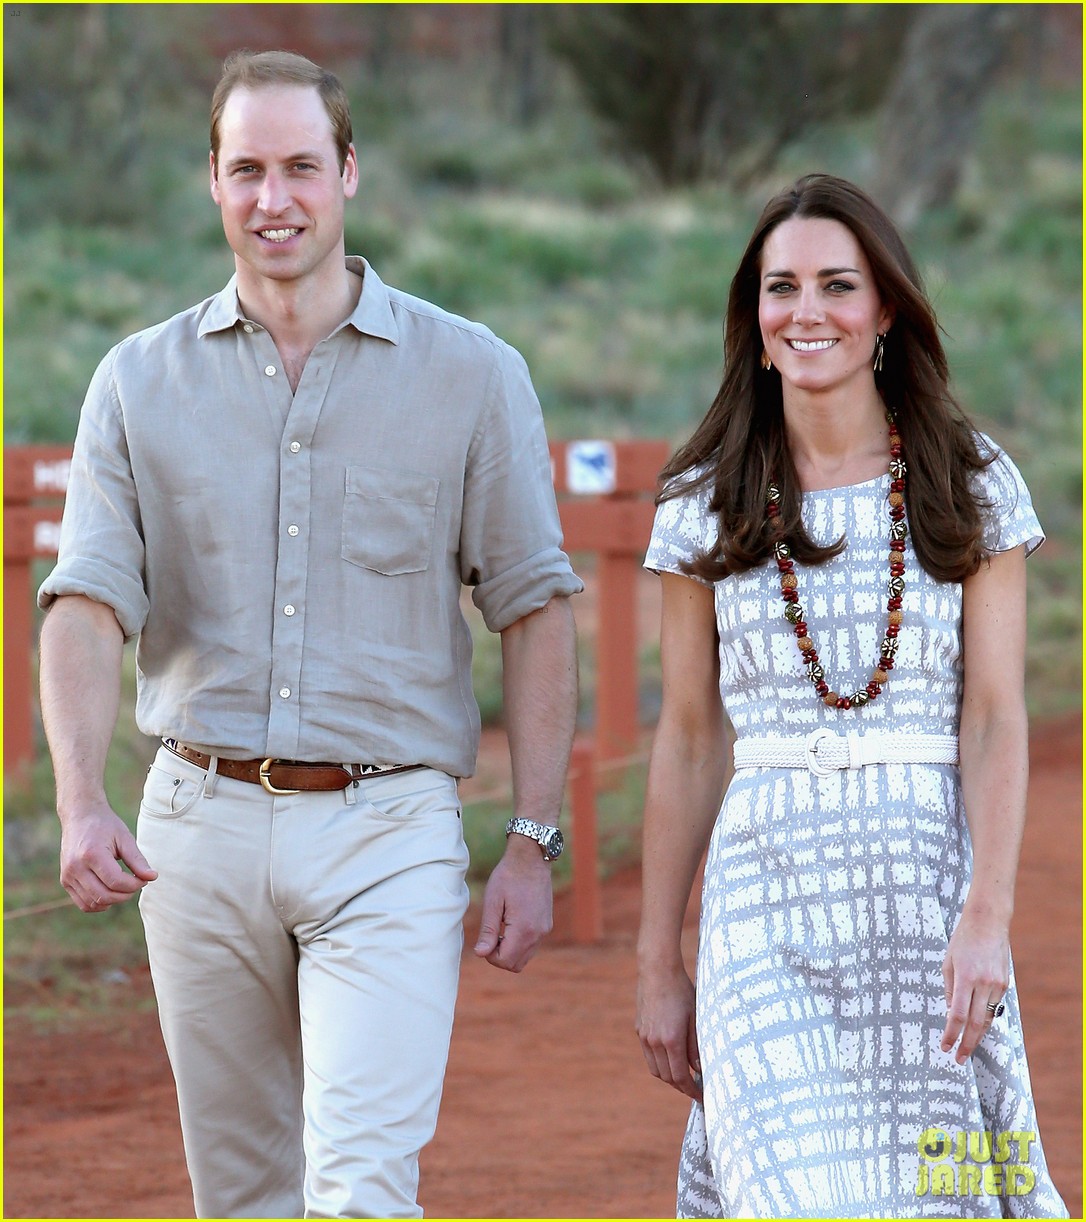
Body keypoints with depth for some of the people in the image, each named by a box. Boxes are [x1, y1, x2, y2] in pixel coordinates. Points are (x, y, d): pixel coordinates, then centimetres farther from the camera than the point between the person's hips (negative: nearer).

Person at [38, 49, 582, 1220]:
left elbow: (534, 610, 3)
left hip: (390, 829, -3)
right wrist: (80, 805, -20)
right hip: (201, 830, 3)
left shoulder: (471, 374, 2)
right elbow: (87, 602, -3)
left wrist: (533, 843, -3)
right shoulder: (140, 381, 6)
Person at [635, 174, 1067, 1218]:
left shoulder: (971, 487, 4)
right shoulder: (706, 508, 7)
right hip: (767, 888, 0)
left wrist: (988, 917, -14)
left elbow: (994, 719, -1)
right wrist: (657, 963, 8)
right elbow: (687, 743, 10)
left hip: (928, 878, 0)